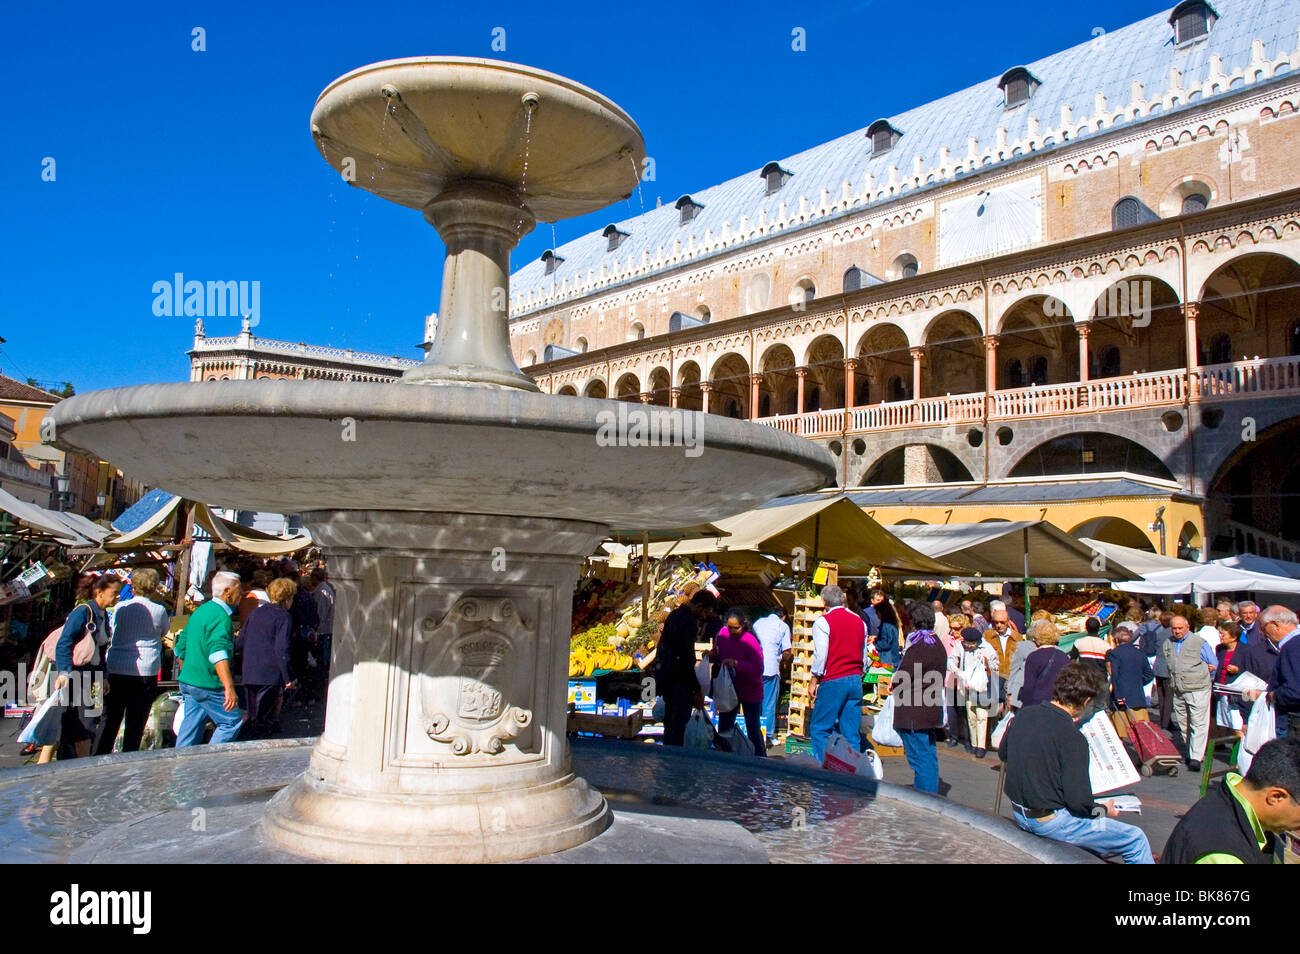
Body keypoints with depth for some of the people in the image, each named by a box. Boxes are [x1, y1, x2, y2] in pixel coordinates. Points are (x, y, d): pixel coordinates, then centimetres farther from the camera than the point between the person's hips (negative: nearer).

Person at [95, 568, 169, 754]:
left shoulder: (119, 607, 2)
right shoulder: (159, 611, -4)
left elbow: (114, 631, 17)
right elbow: (164, 632, 13)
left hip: (116, 669, 2)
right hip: (145, 671, -2)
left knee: (110, 721, 11)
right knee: (136, 723, 5)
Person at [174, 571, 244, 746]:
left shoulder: (200, 611, 14)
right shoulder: (220, 616, -17)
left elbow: (181, 647, 22)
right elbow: (218, 653, -30)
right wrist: (229, 687, -36)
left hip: (187, 681, 9)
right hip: (208, 686, -9)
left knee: (191, 725, 14)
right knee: (232, 722, -1)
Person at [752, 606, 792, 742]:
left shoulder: (758, 622, 17)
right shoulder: (783, 626, 4)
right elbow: (787, 652, -2)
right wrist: (781, 661, 18)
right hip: (771, 668, -4)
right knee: (769, 704, 3)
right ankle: (768, 736, 6)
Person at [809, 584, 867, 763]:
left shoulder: (822, 622, -6)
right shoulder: (859, 621, 12)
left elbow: (820, 656, -9)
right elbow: (864, 655, 17)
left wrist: (814, 682, -1)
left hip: (832, 681, -6)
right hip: (856, 680, 6)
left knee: (821, 730, 2)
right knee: (852, 732, 8)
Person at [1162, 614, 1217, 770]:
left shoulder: (1199, 643, -4)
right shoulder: (1168, 644, 10)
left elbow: (1214, 665, 5)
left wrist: (1203, 679, 9)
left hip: (1197, 690, -5)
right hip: (1178, 692, 5)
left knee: (1198, 724, -6)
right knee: (1183, 725, 10)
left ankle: (1196, 757, -6)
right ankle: (1191, 752, 21)